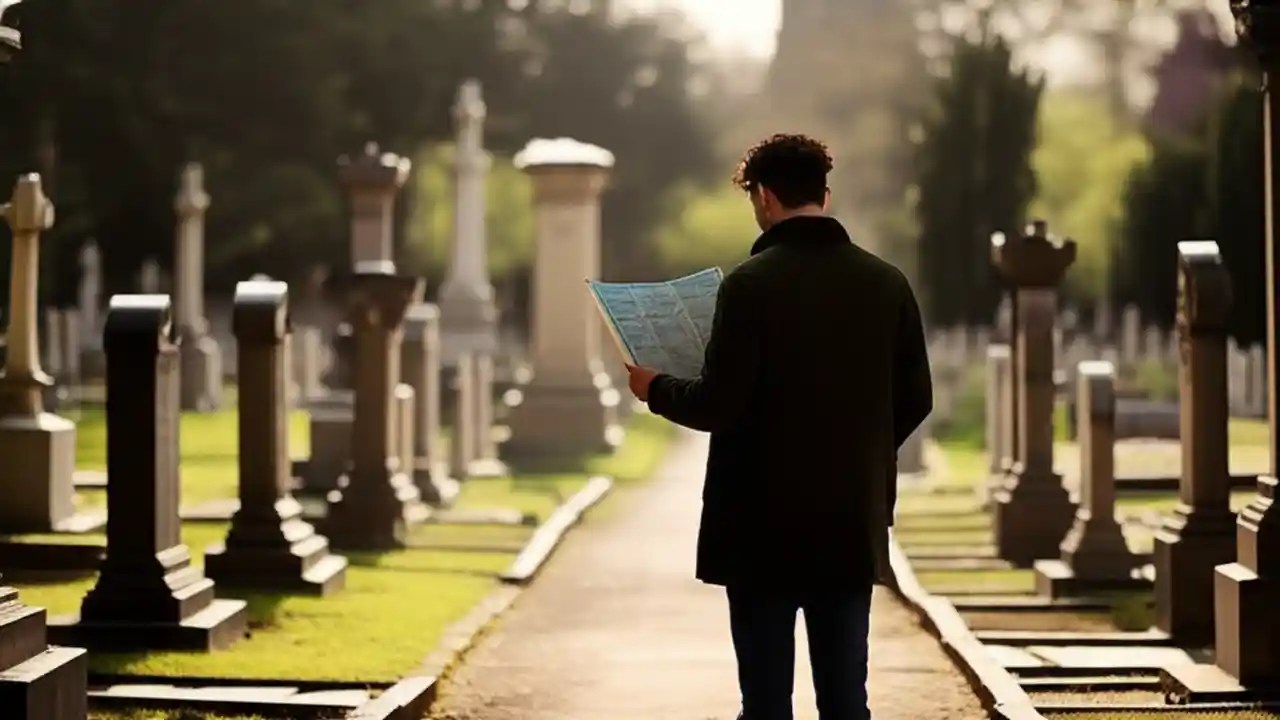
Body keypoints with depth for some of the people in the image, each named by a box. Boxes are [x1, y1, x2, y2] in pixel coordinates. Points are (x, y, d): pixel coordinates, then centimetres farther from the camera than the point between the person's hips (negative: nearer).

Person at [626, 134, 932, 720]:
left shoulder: (751, 283, -12)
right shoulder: (886, 283, 3)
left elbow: (718, 406, -14)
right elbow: (915, 400, 6)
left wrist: (655, 388, 5)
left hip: (765, 525, -4)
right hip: (854, 525, 4)